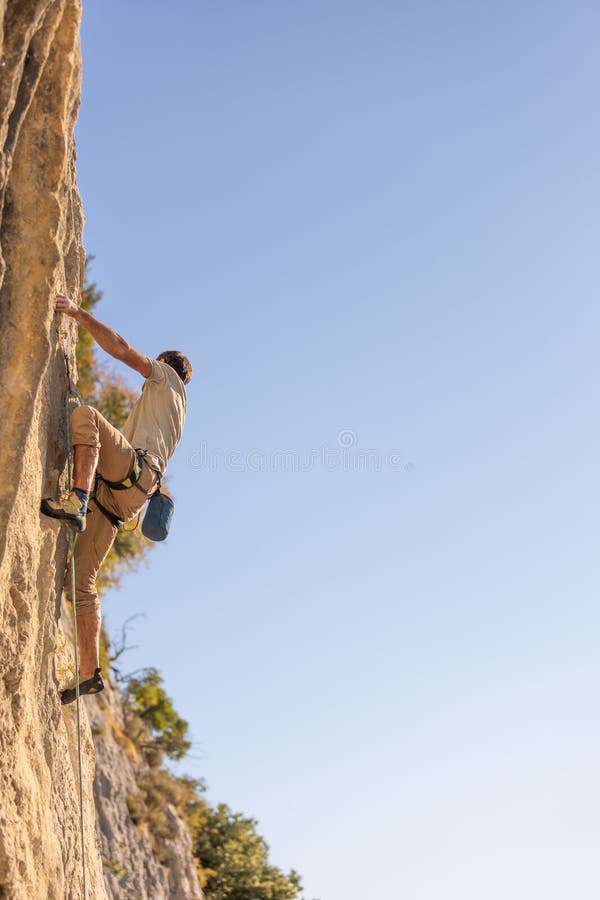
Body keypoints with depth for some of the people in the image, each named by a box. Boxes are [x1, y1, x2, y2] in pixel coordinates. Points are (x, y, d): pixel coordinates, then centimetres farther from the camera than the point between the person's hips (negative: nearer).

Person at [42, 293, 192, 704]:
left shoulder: (168, 378, 21)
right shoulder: (171, 413, 41)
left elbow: (122, 349, 7)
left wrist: (80, 313, 8)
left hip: (135, 470, -8)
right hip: (116, 496, 8)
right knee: (81, 583, 0)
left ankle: (76, 503, -45)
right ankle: (90, 673, -2)